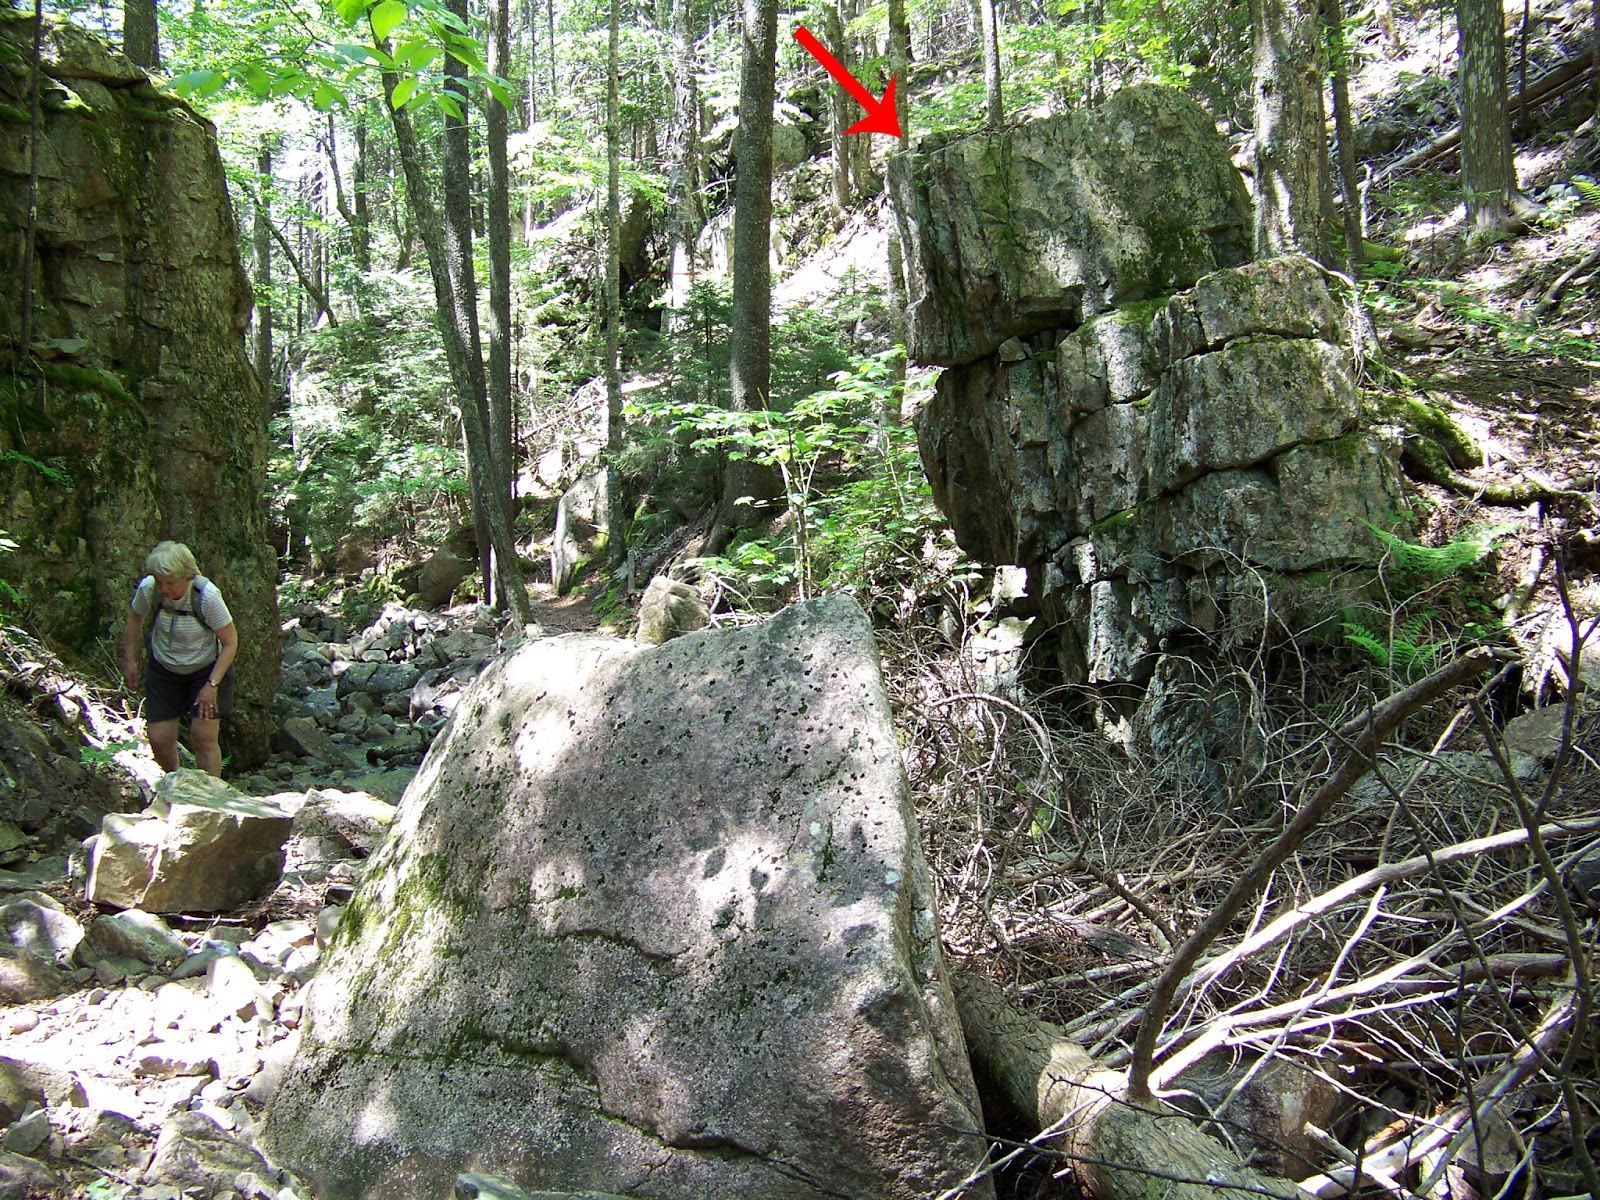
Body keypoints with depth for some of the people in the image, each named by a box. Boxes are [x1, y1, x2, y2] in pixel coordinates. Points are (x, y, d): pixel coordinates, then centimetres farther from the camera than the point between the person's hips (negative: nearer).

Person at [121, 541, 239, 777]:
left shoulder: (207, 596, -29)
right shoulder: (147, 589, -20)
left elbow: (230, 642, -18)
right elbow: (135, 618, 4)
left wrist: (212, 684, -21)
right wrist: (129, 660, 6)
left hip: (206, 670, -3)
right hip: (163, 670, 3)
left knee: (203, 737, -8)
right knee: (159, 739, 2)